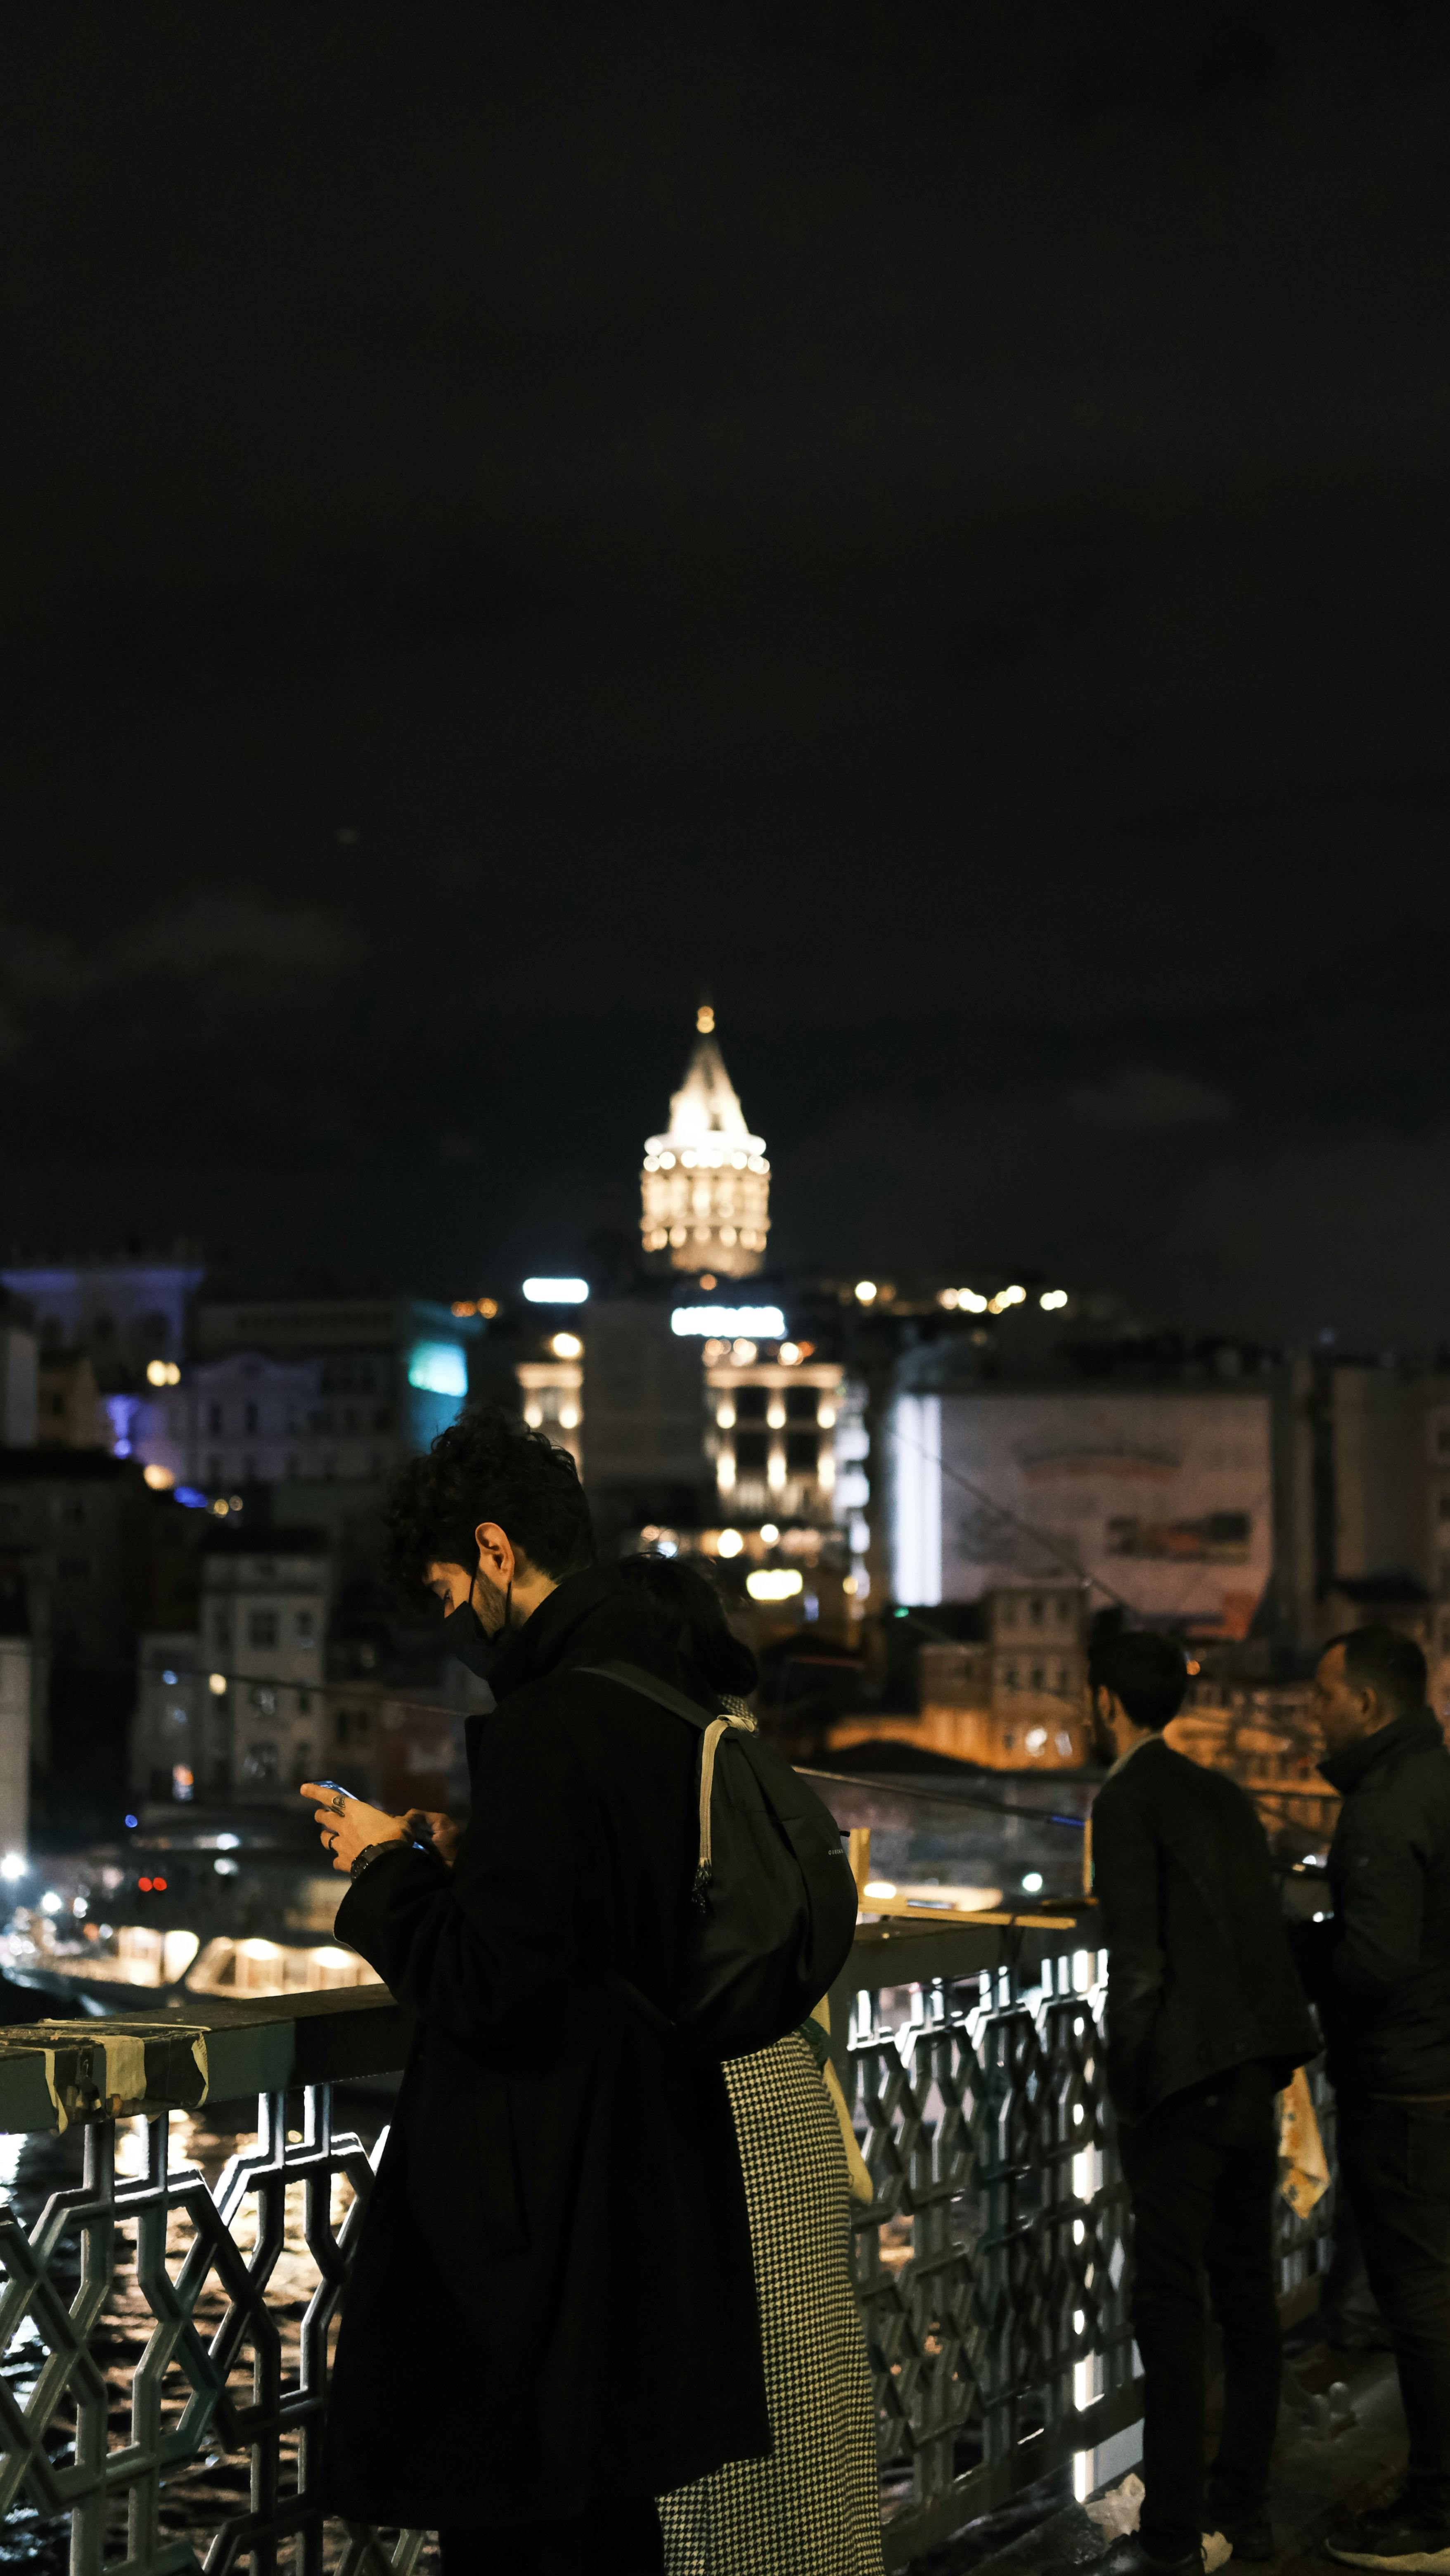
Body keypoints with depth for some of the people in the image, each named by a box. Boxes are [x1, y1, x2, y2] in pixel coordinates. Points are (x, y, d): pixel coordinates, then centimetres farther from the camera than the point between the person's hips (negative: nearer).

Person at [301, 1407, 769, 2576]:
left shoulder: (548, 1724, -21)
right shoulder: (662, 1699, 8)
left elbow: (487, 1990, -22)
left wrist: (388, 1866, -8)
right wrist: (459, 1859, 14)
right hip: (649, 2186, 10)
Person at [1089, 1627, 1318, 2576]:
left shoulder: (1127, 1801, -9)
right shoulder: (1226, 1795, 14)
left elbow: (1139, 1963, -16)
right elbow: (1267, 1935, 14)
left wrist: (1127, 2087, -9)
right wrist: (1266, 2068, 17)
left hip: (1186, 2081, -8)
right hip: (1256, 2075, 8)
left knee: (1171, 2305, -3)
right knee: (1247, 2294, 14)